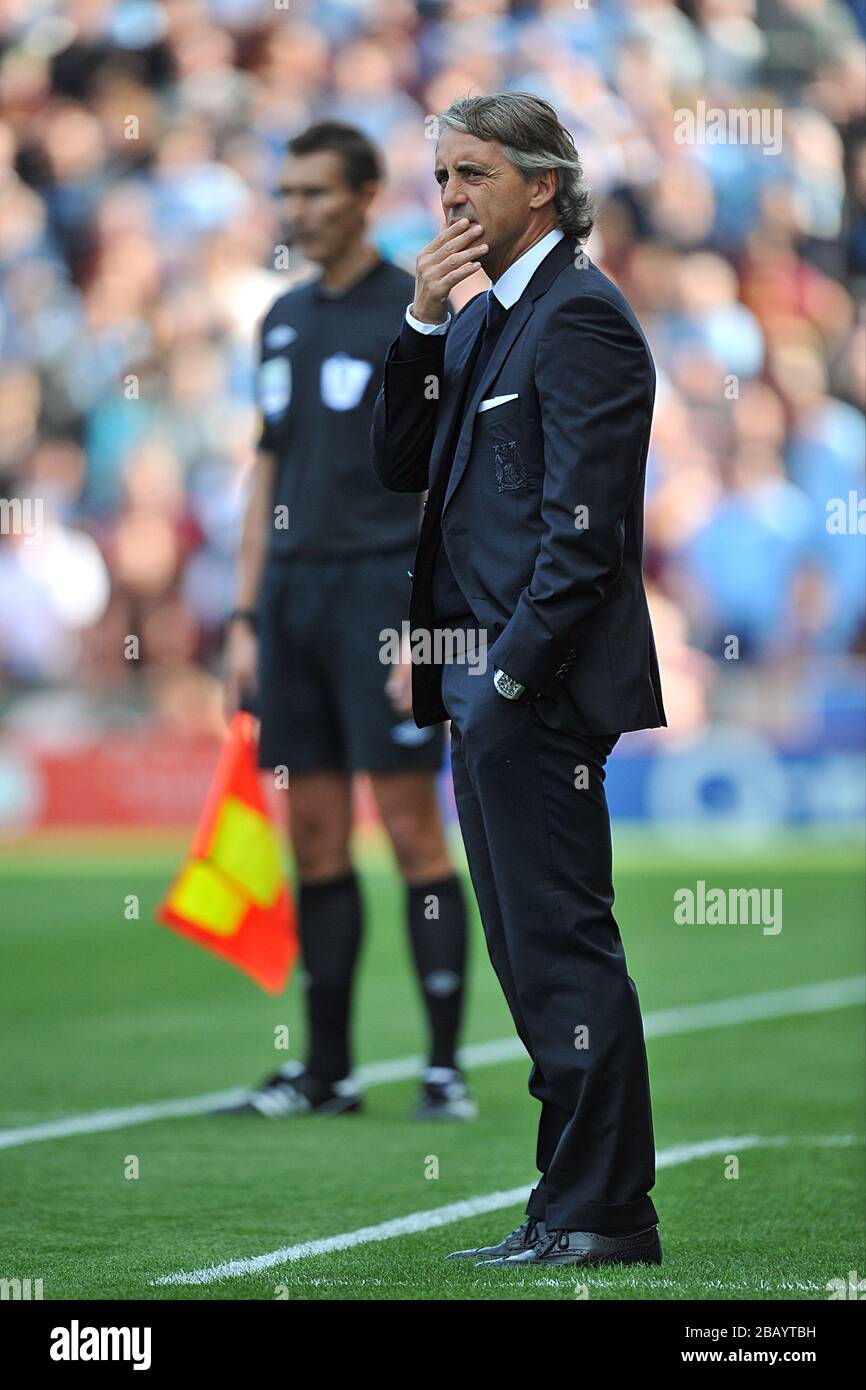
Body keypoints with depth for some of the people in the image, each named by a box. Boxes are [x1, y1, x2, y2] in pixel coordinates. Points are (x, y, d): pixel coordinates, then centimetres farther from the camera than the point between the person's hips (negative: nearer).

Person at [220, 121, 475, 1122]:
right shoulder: (284, 320, 16)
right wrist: (245, 619, 13)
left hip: (382, 587, -6)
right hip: (293, 590, 6)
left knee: (411, 829, -7)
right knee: (316, 837, 6)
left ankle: (445, 1067, -3)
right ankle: (326, 1070, 10)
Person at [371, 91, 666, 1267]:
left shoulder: (581, 315, -11)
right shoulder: (481, 318, 18)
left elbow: (584, 524, -17)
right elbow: (400, 465, 13)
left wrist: (510, 673, -19)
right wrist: (423, 323, 1)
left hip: (539, 686, -10)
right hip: (487, 684, 10)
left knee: (562, 942, -8)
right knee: (535, 949, 11)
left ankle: (602, 1214, -4)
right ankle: (579, 1207, 16)